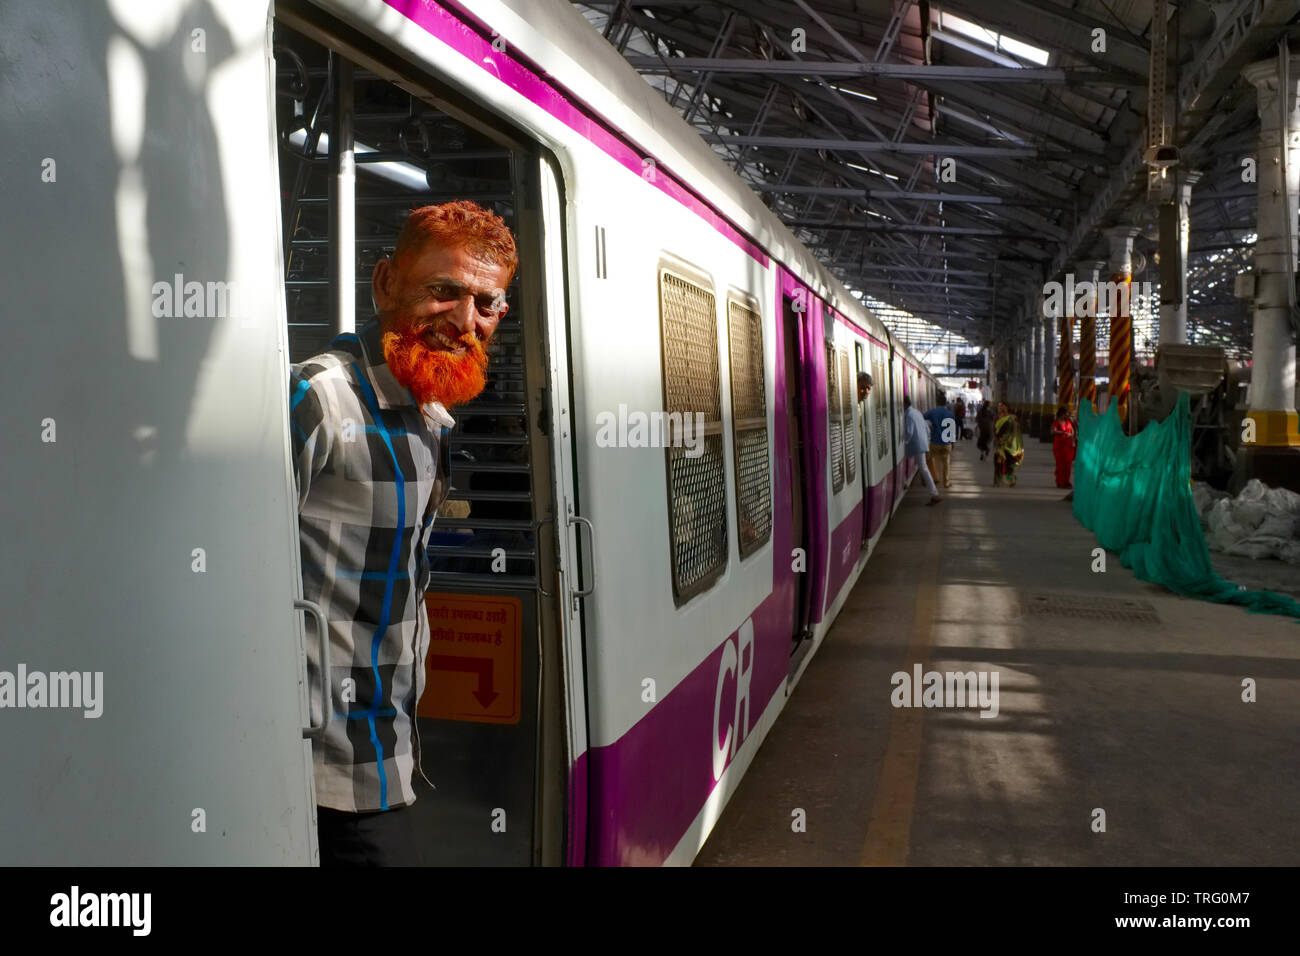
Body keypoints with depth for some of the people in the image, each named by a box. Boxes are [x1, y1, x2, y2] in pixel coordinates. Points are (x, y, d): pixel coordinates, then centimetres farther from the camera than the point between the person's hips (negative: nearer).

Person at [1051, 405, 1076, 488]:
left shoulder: (1068, 422, 10)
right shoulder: (1056, 423, -7)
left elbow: (1072, 431, 17)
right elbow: (1053, 432, -23)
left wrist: (1073, 441, 2)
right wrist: (1064, 432, -33)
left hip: (1068, 445, 5)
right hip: (1059, 445, -5)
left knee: (1068, 463, 2)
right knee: (1060, 464, -7)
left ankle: (1066, 482, 9)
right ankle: (1060, 483, -2)